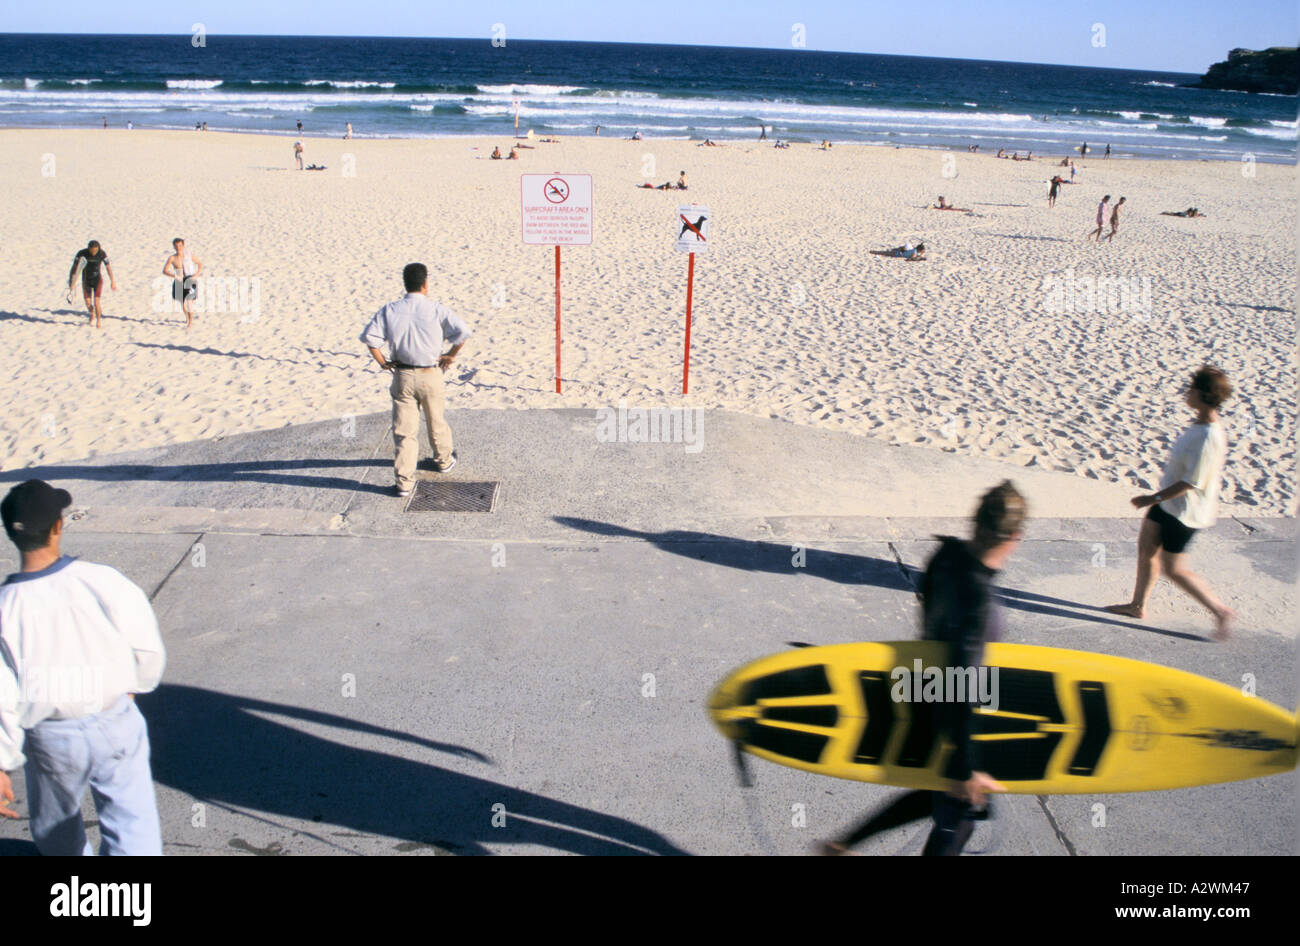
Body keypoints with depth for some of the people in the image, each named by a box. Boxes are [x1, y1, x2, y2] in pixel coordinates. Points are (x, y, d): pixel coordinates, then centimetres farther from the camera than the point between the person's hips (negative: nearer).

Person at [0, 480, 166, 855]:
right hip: (116, 724, -1)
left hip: (52, 740, 1)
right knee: (131, 823, 10)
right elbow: (148, 648, -9)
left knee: (56, 824, 29)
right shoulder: (104, 581, -20)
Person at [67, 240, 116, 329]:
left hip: (97, 280, -1)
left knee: (96, 301, -13)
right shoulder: (82, 254, -19)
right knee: (88, 303, 2)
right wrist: (71, 284, -15)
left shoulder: (102, 253, -16)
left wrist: (112, 282, 0)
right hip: (86, 281, 1)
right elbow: (74, 268, -13)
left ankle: (99, 321, 6)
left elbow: (108, 267, -3)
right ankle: (92, 315, 35)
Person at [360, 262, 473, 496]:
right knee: (436, 421, 21)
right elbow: (463, 332, -16)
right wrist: (451, 355, -2)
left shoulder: (389, 310, -3)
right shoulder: (436, 310, -9)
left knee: (404, 429, 4)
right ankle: (443, 461, 43)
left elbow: (370, 336, -10)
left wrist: (382, 362, 1)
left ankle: (404, 481, 2)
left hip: (402, 374, 1)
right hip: (430, 374, -1)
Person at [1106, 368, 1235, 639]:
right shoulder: (1200, 424, -1)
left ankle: (1221, 611, 17)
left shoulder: (1208, 439, -30)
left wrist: (1153, 499, -19)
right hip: (1168, 501, 10)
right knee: (1146, 548, 18)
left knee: (1174, 569, 3)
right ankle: (1138, 605, 34)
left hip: (1185, 511, -9)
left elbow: (1191, 483, -26)